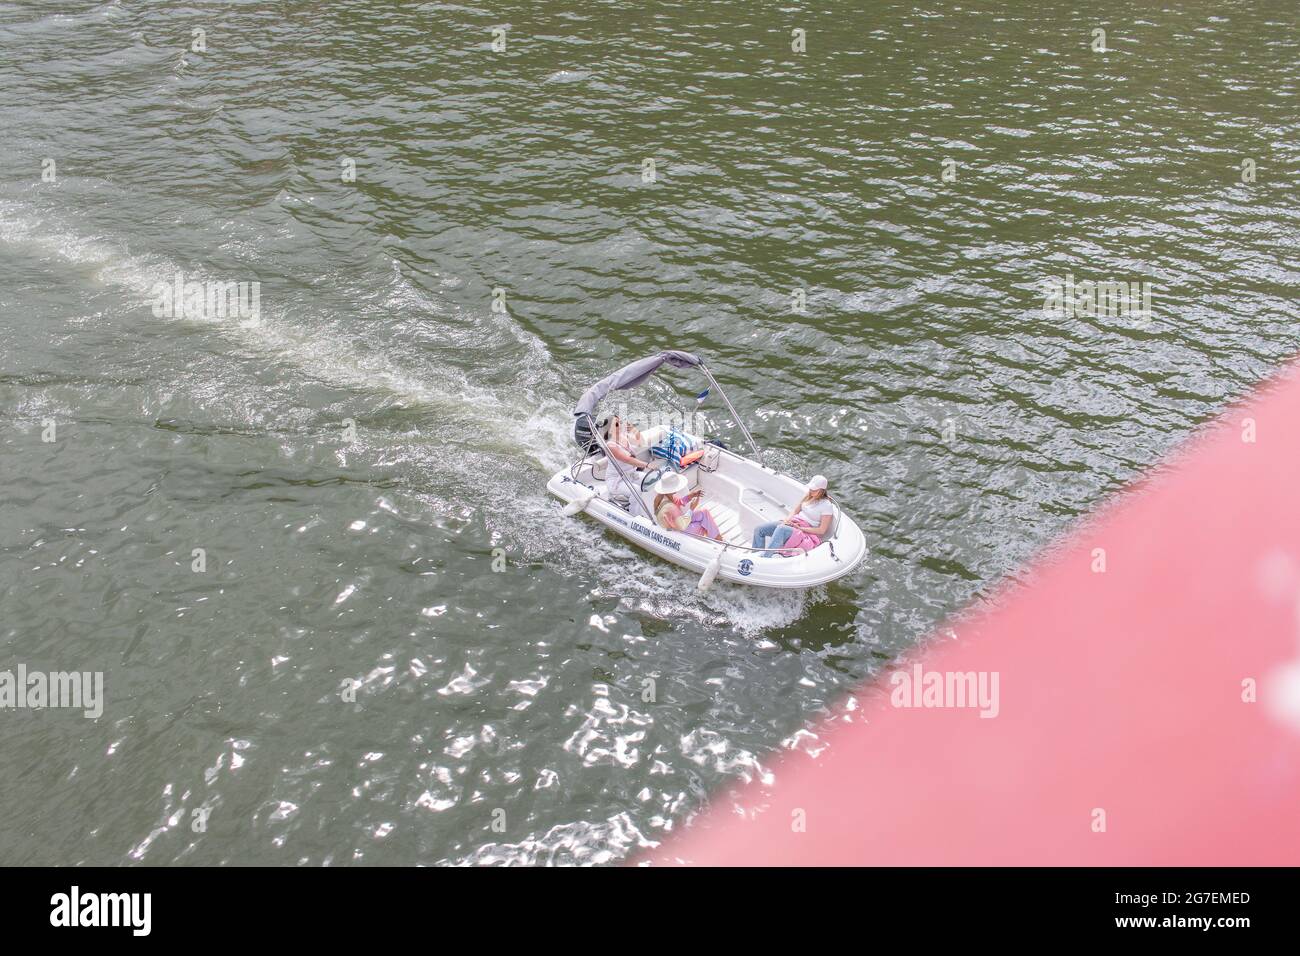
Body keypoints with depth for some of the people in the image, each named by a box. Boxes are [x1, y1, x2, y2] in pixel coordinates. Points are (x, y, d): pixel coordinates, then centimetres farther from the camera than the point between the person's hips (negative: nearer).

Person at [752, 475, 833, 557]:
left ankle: (764, 559, -43)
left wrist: (800, 528, -15)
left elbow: (821, 531, -10)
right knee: (759, 529, -9)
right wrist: (787, 520, -4)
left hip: (807, 533, -8)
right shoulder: (808, 495, 12)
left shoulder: (827, 506, -7)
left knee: (781, 529, -39)